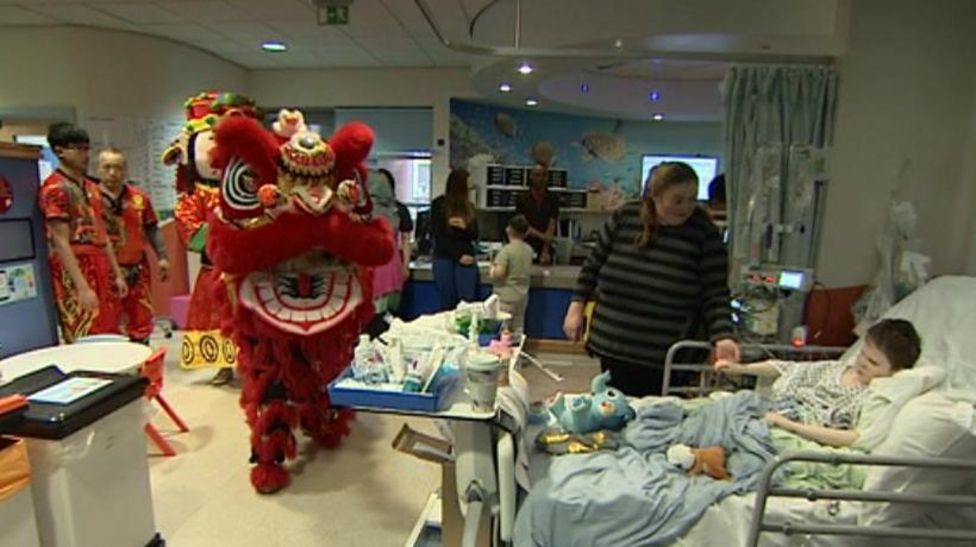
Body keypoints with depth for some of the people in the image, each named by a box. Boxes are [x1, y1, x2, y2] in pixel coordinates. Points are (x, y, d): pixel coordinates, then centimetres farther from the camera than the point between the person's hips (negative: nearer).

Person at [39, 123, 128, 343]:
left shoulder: (91, 187, 15)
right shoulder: (55, 188, -9)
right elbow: (61, 243, -15)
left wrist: (116, 274, 15)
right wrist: (82, 287, -20)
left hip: (100, 270, 8)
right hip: (75, 274, -8)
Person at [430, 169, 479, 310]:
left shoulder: (469, 206, 10)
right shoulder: (438, 204, -1)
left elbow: (475, 235, 8)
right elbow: (438, 235, -6)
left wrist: (464, 227, -14)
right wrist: (458, 256, -12)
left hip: (466, 257, 3)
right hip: (444, 258, -3)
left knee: (468, 301, -4)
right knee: (448, 304, 2)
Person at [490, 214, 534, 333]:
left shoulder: (507, 250, -17)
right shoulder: (529, 249, 3)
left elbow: (499, 273, -24)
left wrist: (492, 269, -4)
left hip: (506, 298, -7)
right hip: (522, 296, 7)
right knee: (518, 329, 14)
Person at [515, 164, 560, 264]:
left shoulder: (553, 200, 1)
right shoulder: (522, 199, 2)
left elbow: (551, 227, -6)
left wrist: (545, 251, -16)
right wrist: (542, 236, -16)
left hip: (546, 247, 0)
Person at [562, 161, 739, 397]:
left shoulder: (704, 233, -7)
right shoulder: (624, 217, -3)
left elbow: (715, 295, -8)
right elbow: (594, 265, 7)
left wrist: (723, 338, -22)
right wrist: (577, 307, 4)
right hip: (612, 346, 2)